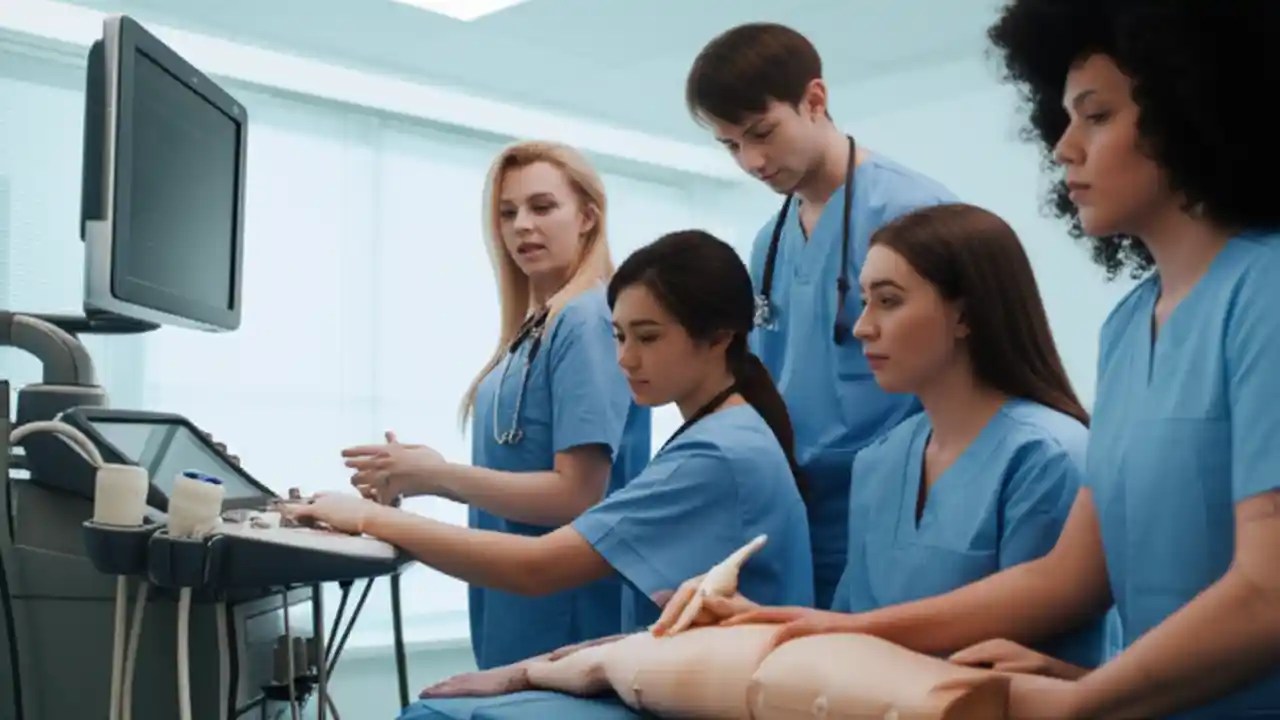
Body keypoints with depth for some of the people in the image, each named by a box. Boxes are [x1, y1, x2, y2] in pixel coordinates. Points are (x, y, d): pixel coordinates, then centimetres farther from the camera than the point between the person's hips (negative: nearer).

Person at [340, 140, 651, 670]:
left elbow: (577, 495, -21)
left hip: (566, 619, -8)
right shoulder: (532, 329, 9)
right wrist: (417, 475, 0)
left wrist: (438, 477, -15)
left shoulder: (589, 322, -16)